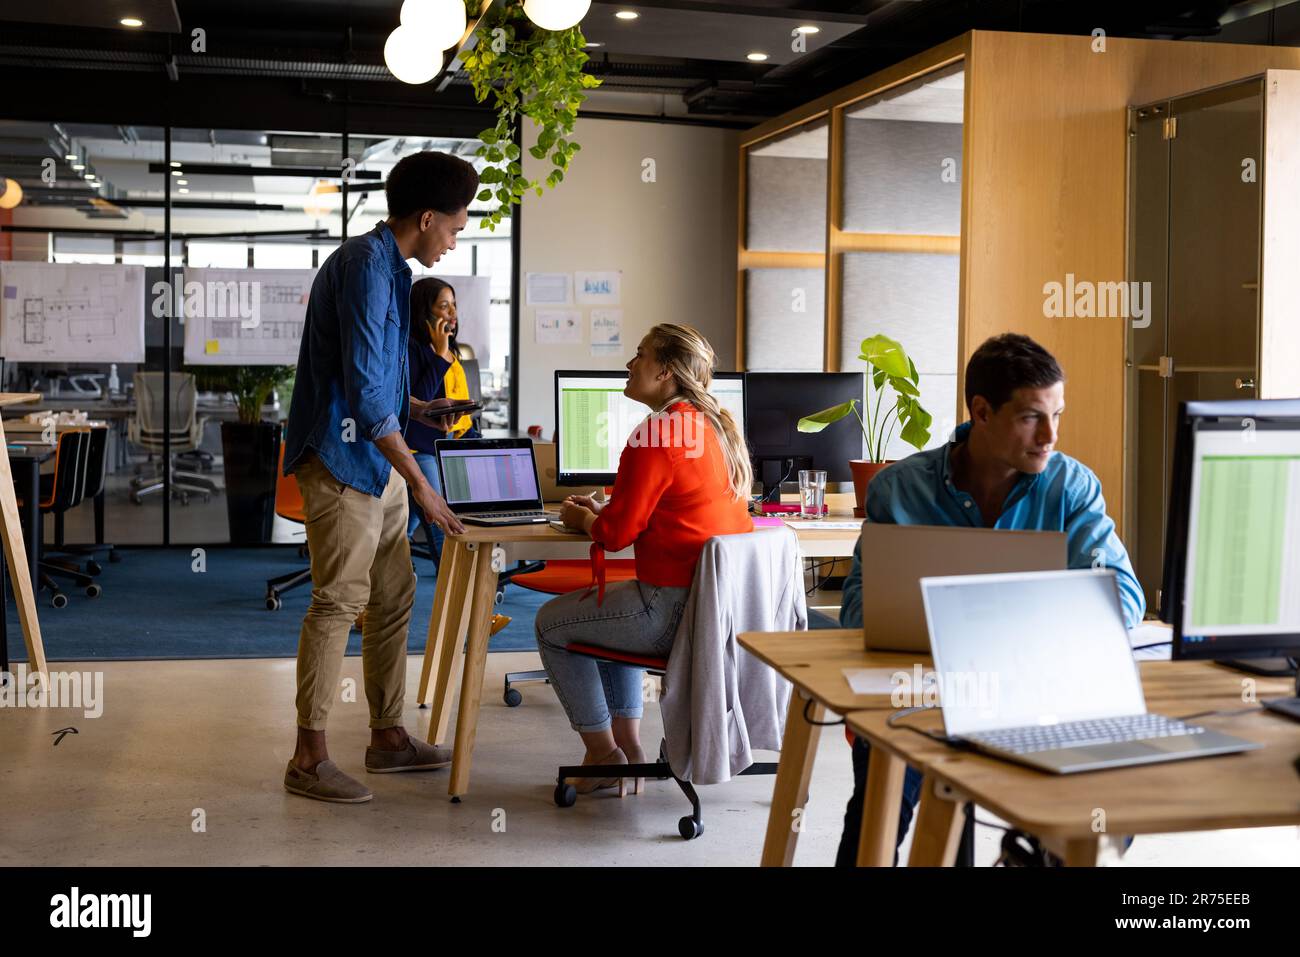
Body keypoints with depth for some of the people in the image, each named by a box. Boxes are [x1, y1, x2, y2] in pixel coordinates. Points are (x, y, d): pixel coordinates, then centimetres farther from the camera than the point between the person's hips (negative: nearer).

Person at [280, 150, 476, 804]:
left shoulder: (387, 266, 15)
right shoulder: (366, 266, -17)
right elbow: (363, 389, -23)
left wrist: (418, 408, 20)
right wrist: (419, 483, -21)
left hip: (375, 459, 10)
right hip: (342, 459, -10)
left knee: (394, 596, 13)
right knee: (338, 602, -7)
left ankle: (388, 737, 23)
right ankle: (308, 759, 1)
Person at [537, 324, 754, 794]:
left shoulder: (654, 436, -19)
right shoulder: (717, 427, 10)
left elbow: (616, 534, -16)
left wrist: (580, 518, 6)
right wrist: (603, 509, 17)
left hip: (674, 610, -9)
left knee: (551, 622, 13)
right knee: (611, 611, 34)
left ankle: (603, 753, 20)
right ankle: (629, 745, 30)